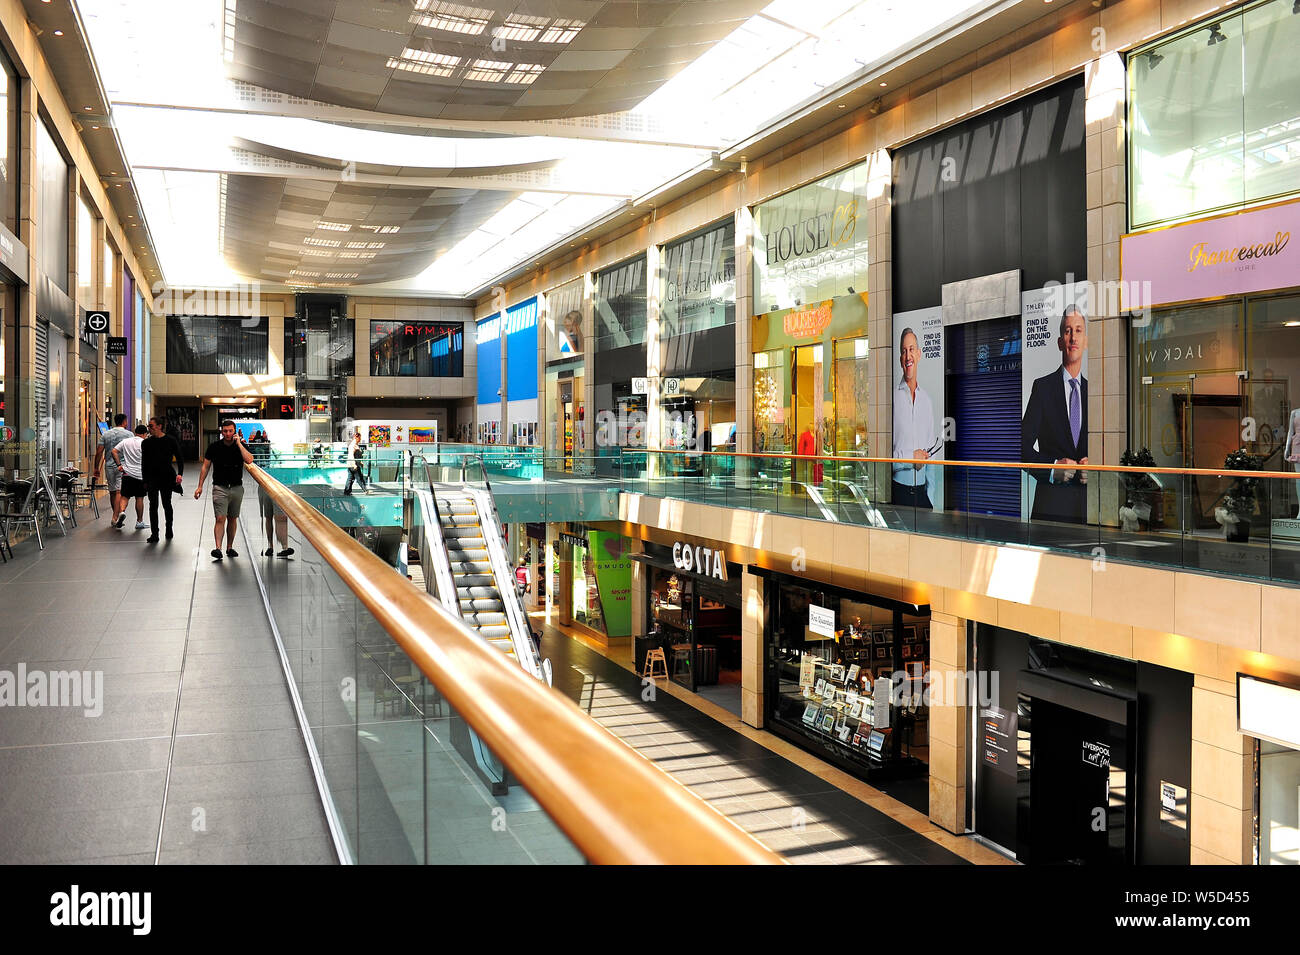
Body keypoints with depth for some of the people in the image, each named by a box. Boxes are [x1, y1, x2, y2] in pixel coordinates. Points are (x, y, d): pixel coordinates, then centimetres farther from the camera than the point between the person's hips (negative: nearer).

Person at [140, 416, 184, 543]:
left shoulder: (170, 440, -1)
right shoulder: (146, 443, 5)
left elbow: (179, 458, 1)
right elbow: (144, 463, 11)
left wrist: (179, 474, -12)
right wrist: (145, 480, 8)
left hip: (167, 477, -1)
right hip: (152, 478, 1)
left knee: (167, 504, 9)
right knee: (153, 505, -5)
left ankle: (169, 528, 30)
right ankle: (154, 534, -3)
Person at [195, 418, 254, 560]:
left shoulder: (241, 446, 1)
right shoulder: (214, 447, 0)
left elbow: (249, 460, -18)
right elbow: (205, 467, 5)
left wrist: (239, 443, -17)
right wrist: (200, 486, 0)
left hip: (237, 488, 2)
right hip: (220, 488, -2)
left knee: (232, 519, 10)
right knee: (220, 518, -13)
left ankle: (230, 547, 20)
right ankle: (218, 548, -19)